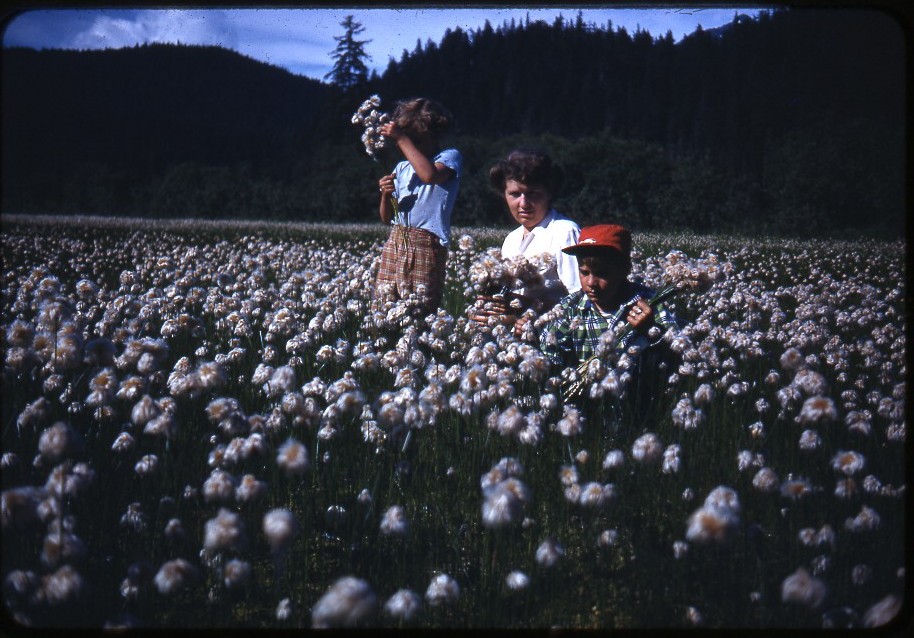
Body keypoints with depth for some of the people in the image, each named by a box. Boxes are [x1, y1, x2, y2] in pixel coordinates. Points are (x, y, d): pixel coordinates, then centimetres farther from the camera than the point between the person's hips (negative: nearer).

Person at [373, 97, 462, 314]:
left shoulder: (450, 157, 3)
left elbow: (430, 175, -22)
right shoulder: (401, 168, 19)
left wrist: (402, 140, -16)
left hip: (426, 245, -6)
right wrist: (386, 195, -1)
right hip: (395, 243, 6)